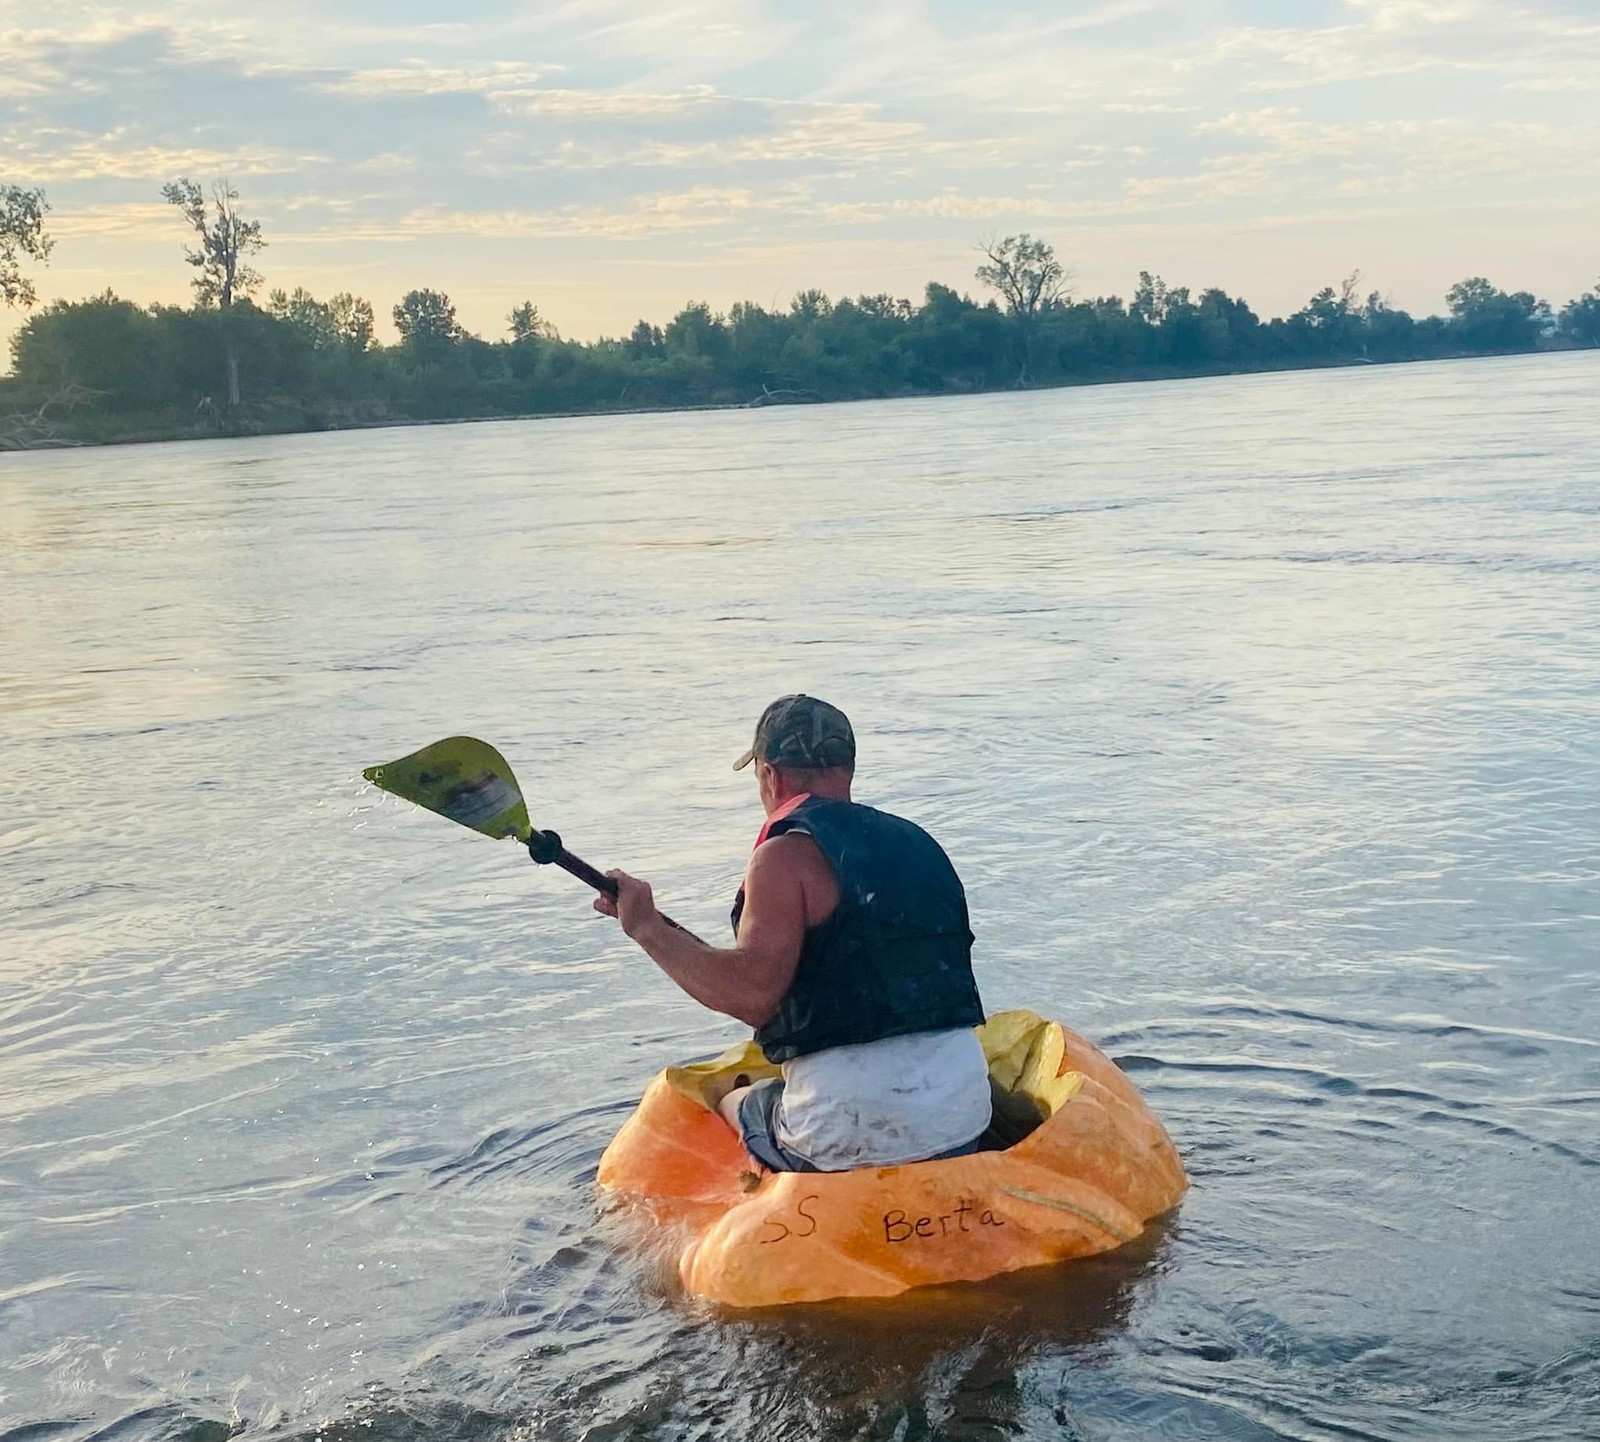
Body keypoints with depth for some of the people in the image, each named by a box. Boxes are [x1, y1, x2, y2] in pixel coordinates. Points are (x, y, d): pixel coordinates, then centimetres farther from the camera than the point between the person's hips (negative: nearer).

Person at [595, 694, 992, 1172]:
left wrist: (647, 927, -10)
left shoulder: (788, 854, -8)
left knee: (725, 1111, 23)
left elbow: (752, 995, -19)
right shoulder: (919, 843, 14)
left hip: (851, 1133, -6)